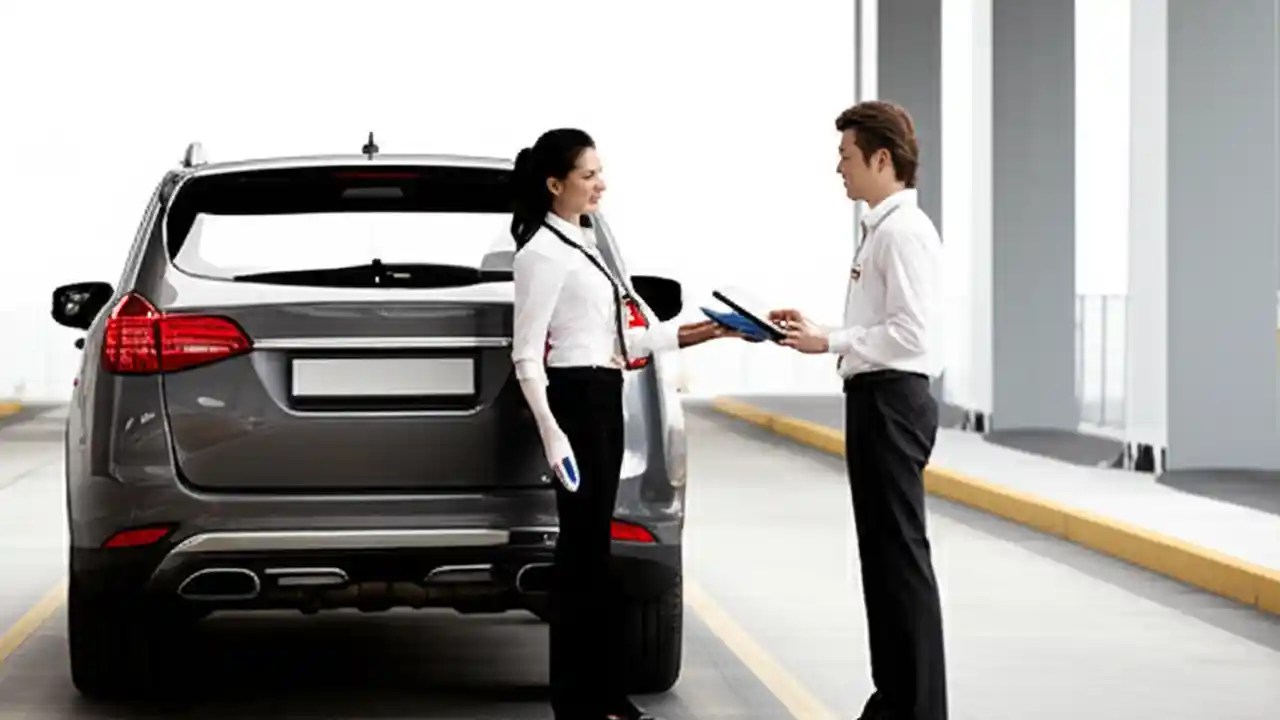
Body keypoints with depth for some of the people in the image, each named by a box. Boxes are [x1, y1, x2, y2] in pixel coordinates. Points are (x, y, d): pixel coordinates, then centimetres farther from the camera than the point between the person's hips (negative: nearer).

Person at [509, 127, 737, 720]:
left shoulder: (581, 244, 16)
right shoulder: (543, 253, -13)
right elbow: (527, 355, -16)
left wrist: (691, 335, 15)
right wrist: (552, 434, -24)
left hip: (603, 401, 10)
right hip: (575, 400, -10)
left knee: (591, 545, 12)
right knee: (582, 548, -6)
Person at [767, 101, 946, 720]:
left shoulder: (904, 231, -15)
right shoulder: (880, 228, 15)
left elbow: (911, 332, -22)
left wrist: (829, 342, -16)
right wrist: (814, 331, 13)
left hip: (892, 401, -11)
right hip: (876, 398, 11)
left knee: (900, 555, -6)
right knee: (883, 554, 15)